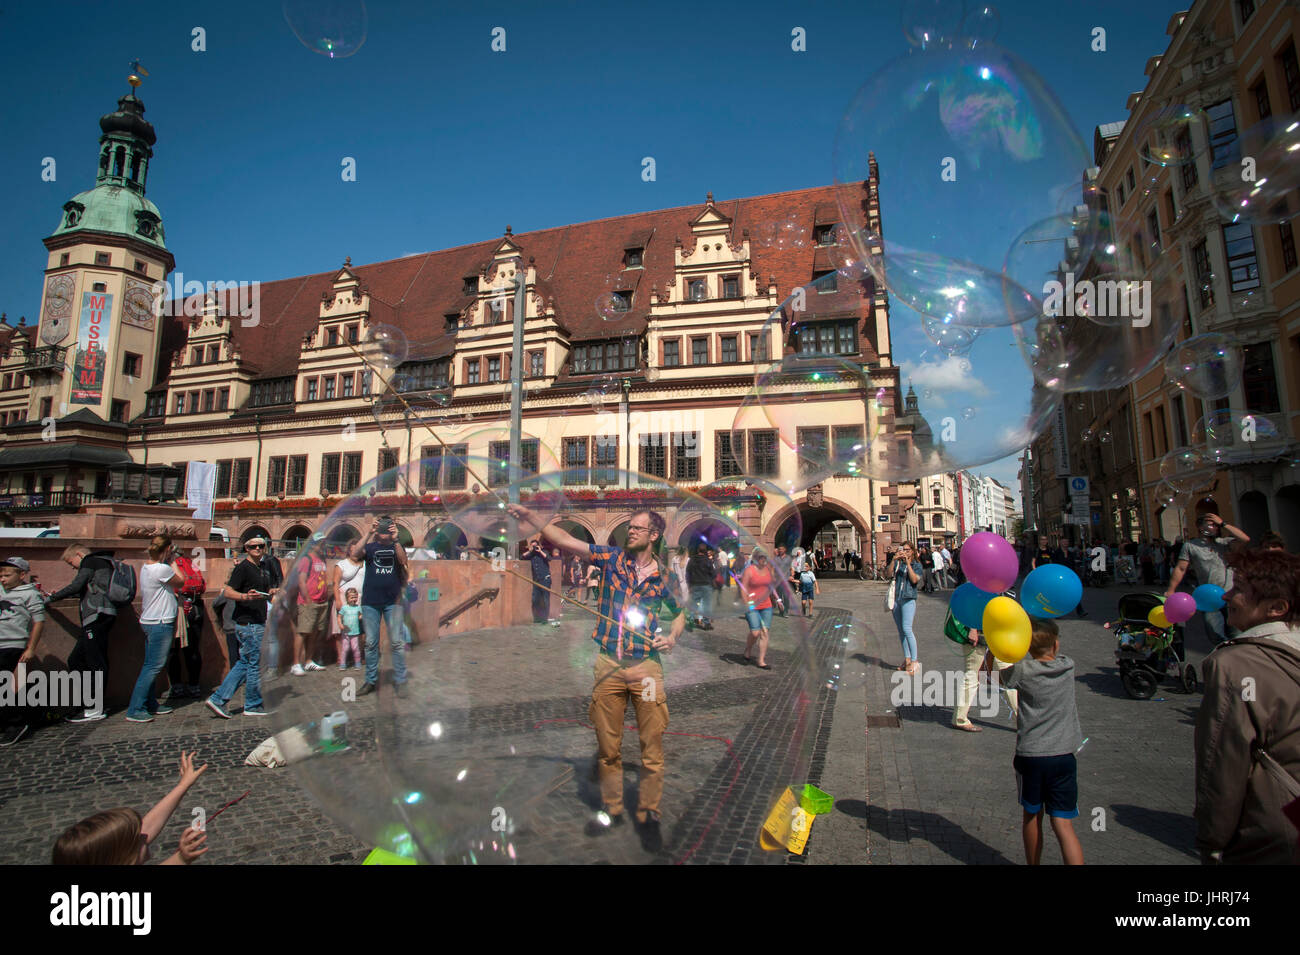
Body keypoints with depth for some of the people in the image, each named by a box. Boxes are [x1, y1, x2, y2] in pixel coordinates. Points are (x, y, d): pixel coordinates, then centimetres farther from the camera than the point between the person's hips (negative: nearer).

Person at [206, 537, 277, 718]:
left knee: (244, 663, 14)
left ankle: (218, 699, 19)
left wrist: (271, 593, 6)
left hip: (259, 622, 9)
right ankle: (253, 706, 12)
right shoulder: (243, 568, -12)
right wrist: (245, 596, -35)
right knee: (255, 664, 0)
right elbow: (227, 592, -18)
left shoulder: (263, 567, 15)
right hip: (248, 623, -9)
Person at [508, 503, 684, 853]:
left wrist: (673, 636, -2)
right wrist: (532, 518, -14)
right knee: (607, 746, 13)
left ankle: (648, 816, 22)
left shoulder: (663, 575, 3)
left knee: (652, 747, 3)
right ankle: (612, 810, 32)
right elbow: (567, 541, -5)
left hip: (646, 666, -1)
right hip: (608, 663, 1)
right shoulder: (612, 558, 2)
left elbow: (680, 612, 18)